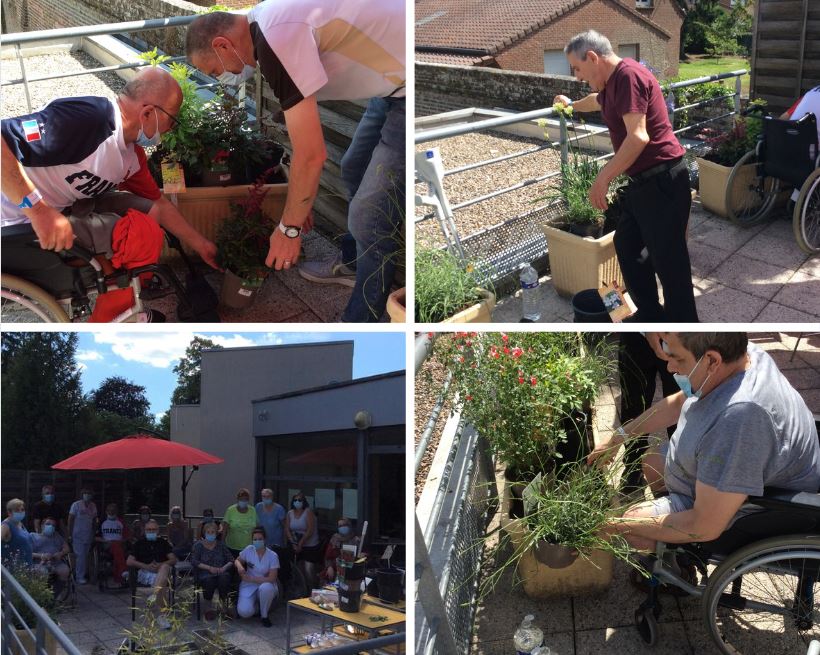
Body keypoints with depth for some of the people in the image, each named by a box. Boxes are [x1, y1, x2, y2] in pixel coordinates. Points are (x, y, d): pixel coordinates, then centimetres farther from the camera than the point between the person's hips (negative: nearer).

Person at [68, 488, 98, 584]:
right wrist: (69, 534, -9)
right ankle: (80, 577, -2)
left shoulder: (93, 506, 9)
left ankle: (84, 575, 15)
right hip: (78, 536, -5)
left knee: (86, 556, 7)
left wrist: (94, 533, 11)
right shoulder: (76, 505, -5)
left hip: (88, 536, 5)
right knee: (81, 556, -8)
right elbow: (70, 519, -5)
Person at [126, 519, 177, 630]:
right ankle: (160, 615, -42)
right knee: (163, 584, -35)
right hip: (144, 573, -1)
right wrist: (146, 566, -10)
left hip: (161, 570, 1)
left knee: (165, 567, -39)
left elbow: (173, 560, 9)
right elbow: (129, 561, 6)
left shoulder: (163, 543, 21)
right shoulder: (140, 543, 18)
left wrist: (160, 565, -13)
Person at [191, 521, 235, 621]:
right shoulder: (198, 545, 11)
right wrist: (209, 568, -14)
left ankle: (224, 602, -17)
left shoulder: (220, 545, 18)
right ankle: (209, 605, -16)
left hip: (221, 572, 1)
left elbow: (231, 560, 12)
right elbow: (194, 561, -2)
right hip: (204, 573, -1)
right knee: (209, 580, -37)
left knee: (224, 578, -35)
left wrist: (224, 568, -9)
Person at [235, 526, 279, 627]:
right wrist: (239, 566, -13)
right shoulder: (248, 550, -5)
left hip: (266, 586, -1)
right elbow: (237, 560, 12)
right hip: (249, 586, 1)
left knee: (266, 588, -40)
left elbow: (271, 579, -18)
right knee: (244, 612, -26)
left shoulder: (272, 556, -13)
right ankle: (256, 606, 13)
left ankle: (264, 615, -11)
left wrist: (250, 579, -18)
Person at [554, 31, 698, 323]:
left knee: (668, 260, -4)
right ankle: (651, 316, 31)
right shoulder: (612, 82, 14)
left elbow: (638, 137, -25)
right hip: (643, 181, 11)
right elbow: (598, 101, 42)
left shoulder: (627, 75, -16)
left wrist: (603, 178, -19)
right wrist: (572, 105, 61)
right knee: (626, 245, 18)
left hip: (661, 182, -11)